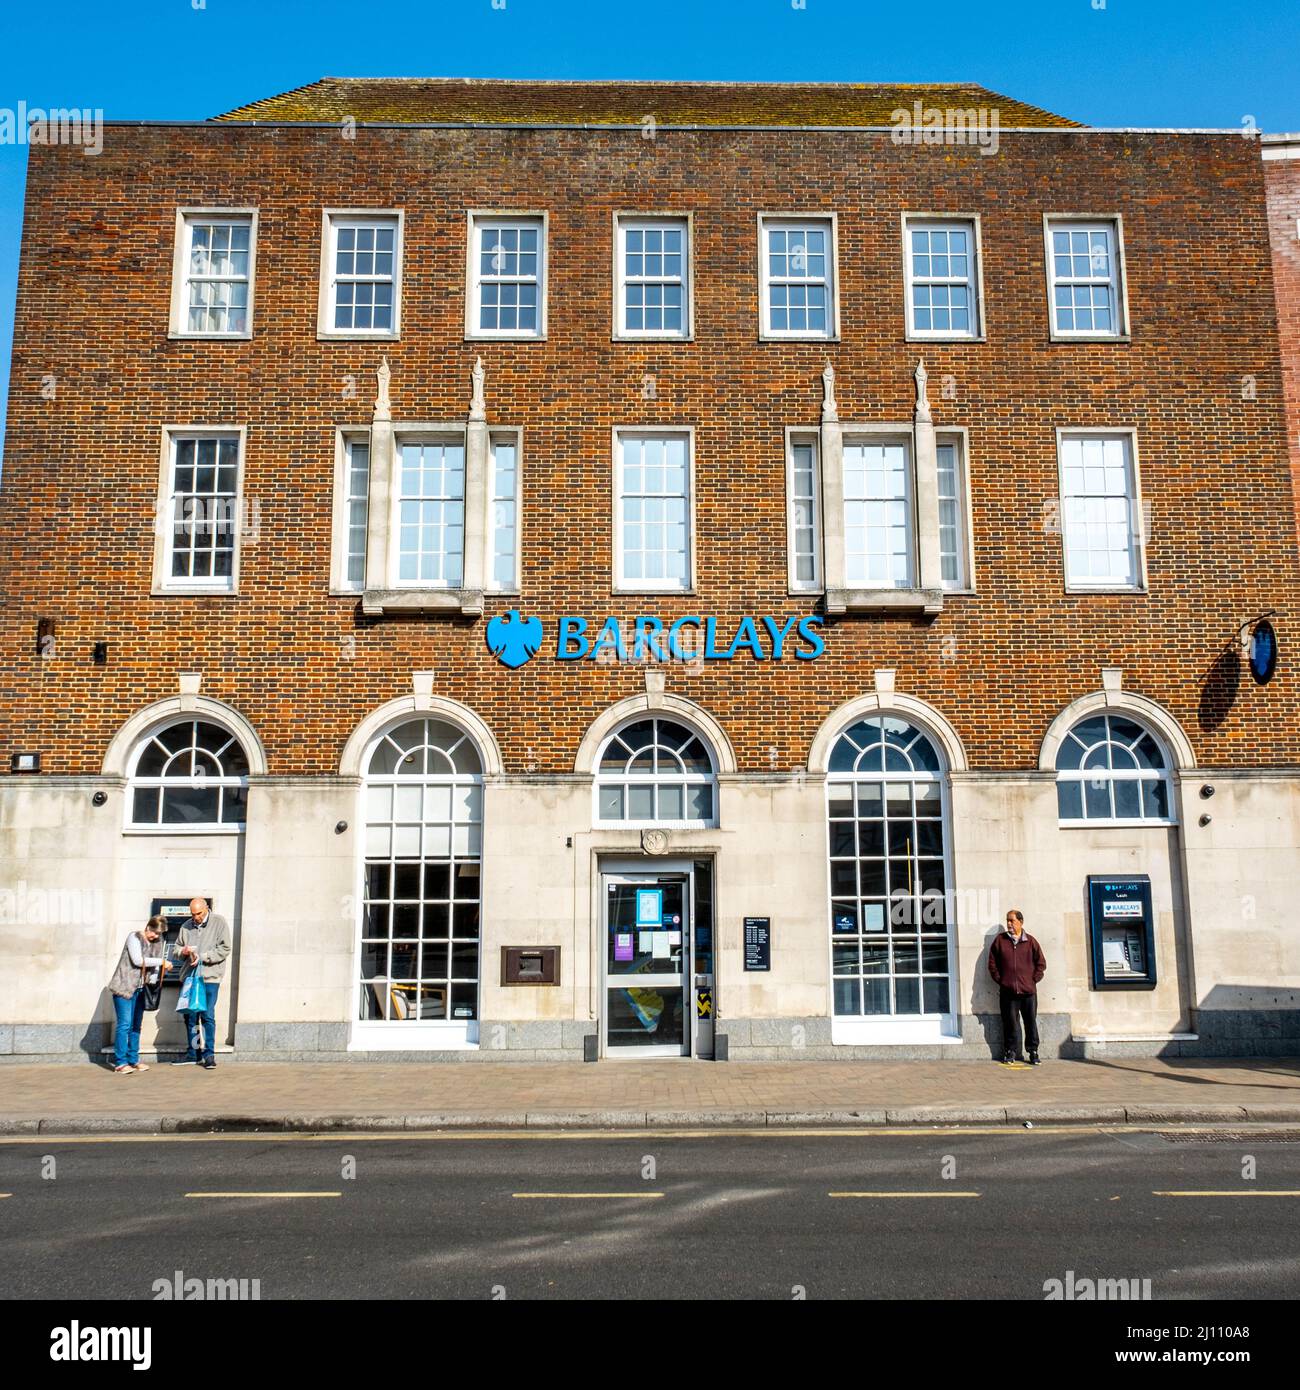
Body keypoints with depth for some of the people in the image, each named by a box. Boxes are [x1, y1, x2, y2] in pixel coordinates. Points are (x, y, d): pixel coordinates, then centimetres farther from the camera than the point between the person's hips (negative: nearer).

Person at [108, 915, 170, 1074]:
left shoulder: (156, 943, 11)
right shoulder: (134, 938, -8)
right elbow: (137, 960, -20)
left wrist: (152, 984, -3)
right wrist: (162, 961, -19)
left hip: (140, 990, 6)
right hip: (124, 987, -6)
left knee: (136, 1025, 9)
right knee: (124, 1024, -9)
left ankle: (133, 1060, 16)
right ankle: (120, 1063, -7)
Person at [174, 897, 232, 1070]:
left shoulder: (219, 923, 0)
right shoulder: (186, 926, 14)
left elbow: (224, 949, -6)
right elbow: (177, 947, 22)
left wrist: (202, 957, -15)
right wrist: (183, 951, -1)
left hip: (209, 977, -5)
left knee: (207, 1015, -6)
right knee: (190, 1015, 8)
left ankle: (209, 1054, 2)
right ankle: (193, 1053, 19)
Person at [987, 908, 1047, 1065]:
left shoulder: (1030, 941, 5)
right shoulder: (1000, 940, 6)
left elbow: (1041, 963, 10)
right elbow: (992, 963, 10)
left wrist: (1034, 980, 2)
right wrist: (1000, 980, 3)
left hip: (1028, 991, 0)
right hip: (1008, 991, 0)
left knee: (1031, 1022, 3)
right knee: (1010, 1023, 2)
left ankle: (1033, 1051, 13)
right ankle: (1011, 1052, 12)